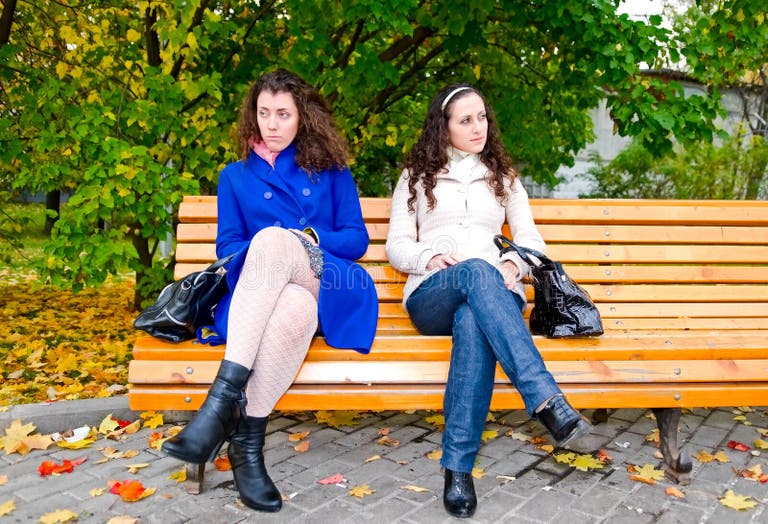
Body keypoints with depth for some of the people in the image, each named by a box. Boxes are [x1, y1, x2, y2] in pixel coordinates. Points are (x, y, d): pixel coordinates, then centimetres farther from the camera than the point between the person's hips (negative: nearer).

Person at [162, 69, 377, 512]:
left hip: (329, 291, 0)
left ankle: (225, 401, -40)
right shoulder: (236, 176, 21)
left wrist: (309, 238, -7)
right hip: (257, 294, 1)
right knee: (295, 306, -40)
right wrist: (261, 254, -10)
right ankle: (246, 441, -35)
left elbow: (357, 240, 11)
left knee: (274, 240, -37)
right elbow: (227, 247, 12)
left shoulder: (331, 171, 19)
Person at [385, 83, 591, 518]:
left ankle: (459, 466, -41)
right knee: (477, 271, -39)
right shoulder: (417, 176, 18)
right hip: (431, 296, -1)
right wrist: (430, 258, -11)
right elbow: (397, 245, 11)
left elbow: (531, 238, 17)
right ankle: (548, 401, -48)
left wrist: (513, 263, -7)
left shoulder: (503, 176, 24)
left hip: (491, 293, 1)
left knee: (473, 322, -40)